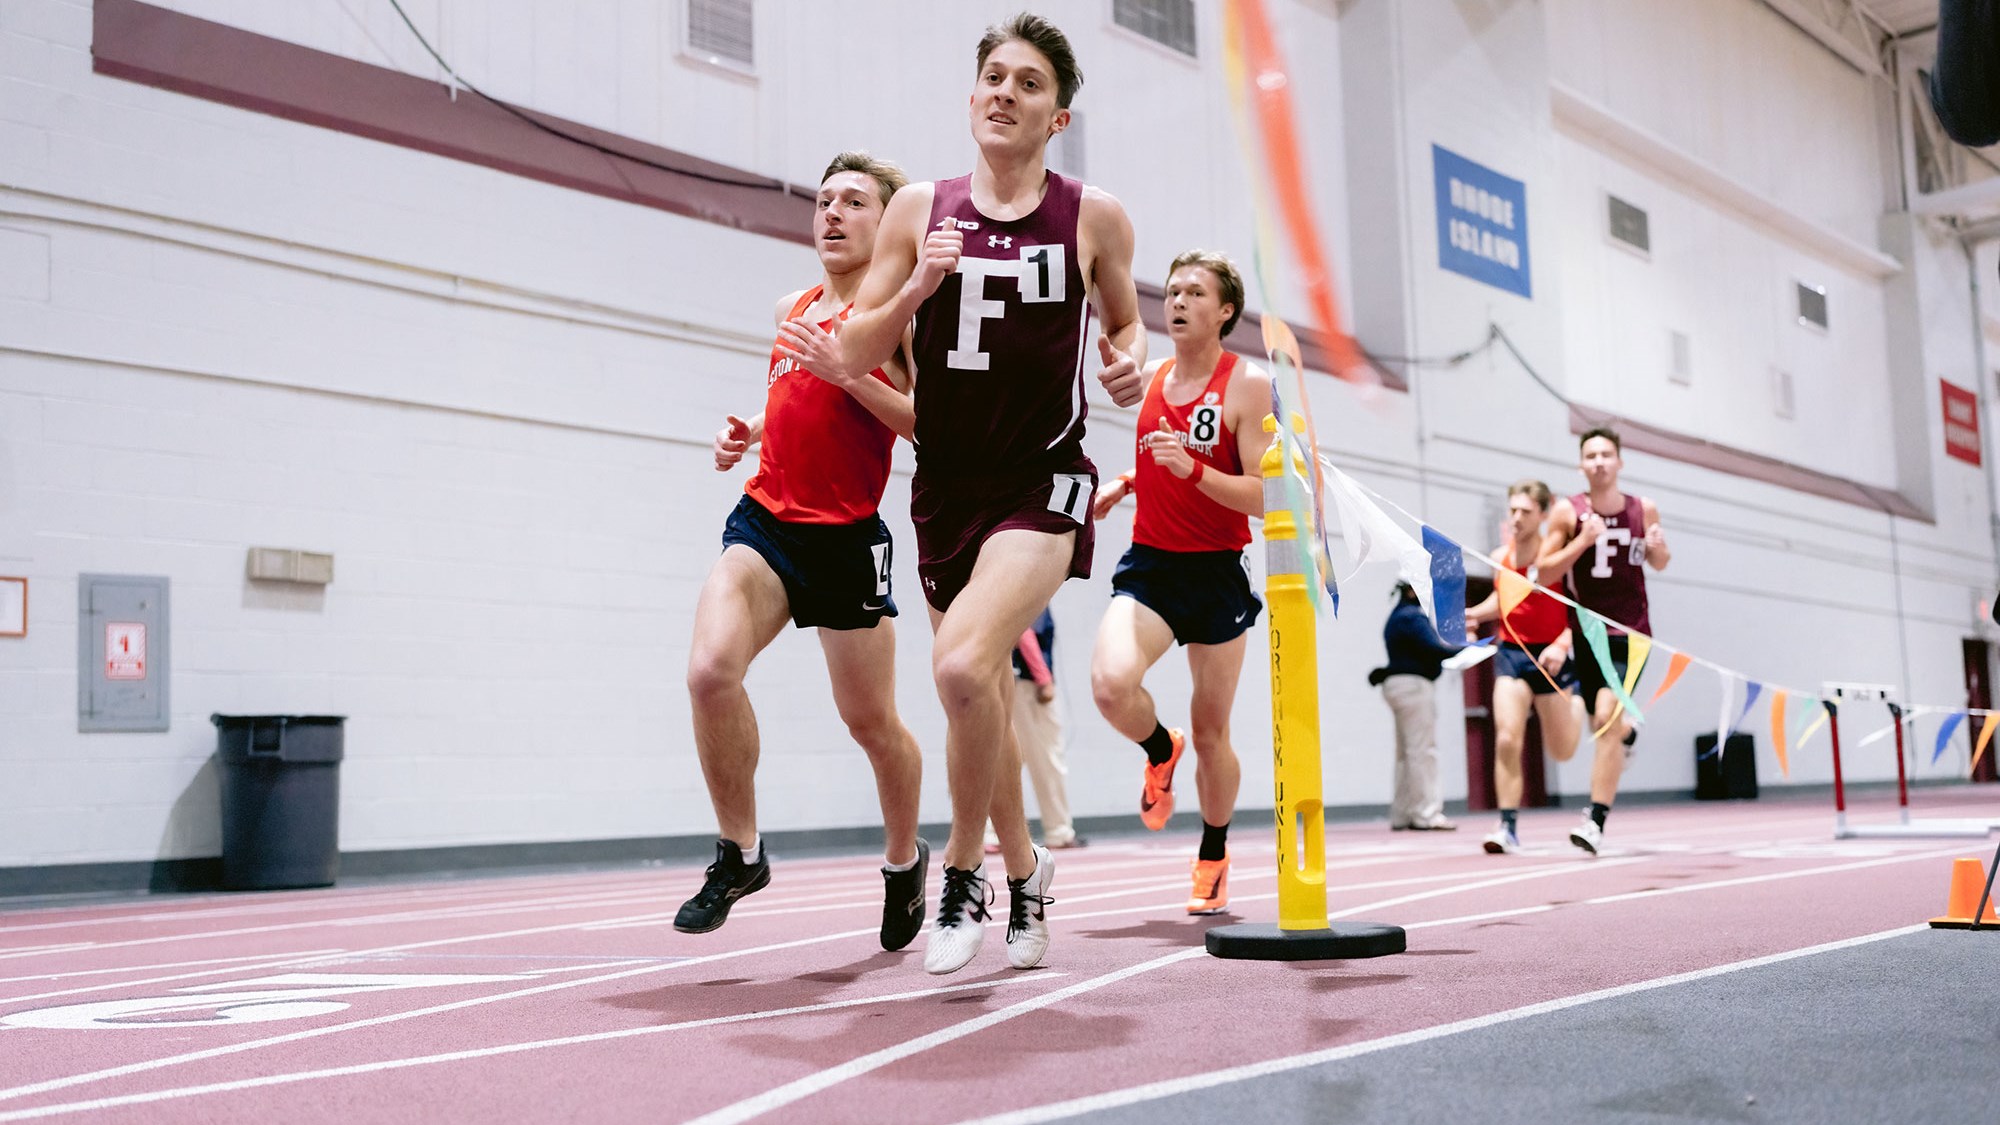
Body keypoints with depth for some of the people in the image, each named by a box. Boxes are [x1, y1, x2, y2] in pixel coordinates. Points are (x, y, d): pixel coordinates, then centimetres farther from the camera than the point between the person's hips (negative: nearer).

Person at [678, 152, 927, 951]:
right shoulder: (793, 309, 14)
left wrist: (846, 369, -24)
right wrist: (747, 433, 10)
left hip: (847, 538, -4)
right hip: (765, 519, 4)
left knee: (870, 720, 7)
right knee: (711, 669, -20)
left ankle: (904, 859, 35)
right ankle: (740, 853, -2)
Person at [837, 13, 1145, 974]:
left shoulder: (1093, 217, 1)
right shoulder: (921, 209, 5)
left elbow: (1125, 320, 17)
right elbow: (855, 352, 6)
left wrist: (1128, 361, -4)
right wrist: (918, 286, -10)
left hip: (1042, 481, -4)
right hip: (947, 487, 4)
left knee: (962, 663, -26)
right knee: (981, 696, 13)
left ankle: (965, 870, -3)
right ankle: (1022, 872, 37)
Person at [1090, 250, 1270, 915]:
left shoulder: (1249, 385, -7)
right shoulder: (1151, 379, 9)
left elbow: (1264, 498, -14)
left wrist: (1192, 469, -27)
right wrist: (1124, 484, 10)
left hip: (1217, 573, -3)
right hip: (1149, 563, 3)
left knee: (1211, 732, 6)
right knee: (1111, 683, -25)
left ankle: (1214, 852, 32)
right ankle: (1161, 752, 10)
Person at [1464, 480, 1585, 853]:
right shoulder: (1500, 556, 3)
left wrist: (1562, 644, -26)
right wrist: (1476, 613, 5)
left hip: (1549, 657, -3)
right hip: (1510, 652, 3)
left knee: (1562, 752, 11)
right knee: (1507, 740, -14)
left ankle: (1578, 705, 46)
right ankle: (1508, 826, -8)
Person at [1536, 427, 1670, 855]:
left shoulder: (1644, 510, 0)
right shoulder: (1567, 511, -6)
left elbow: (1659, 563, 16)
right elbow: (1543, 573, -9)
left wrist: (1659, 548, -8)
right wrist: (1583, 540, -22)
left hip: (1630, 631, -1)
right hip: (1587, 630, 1)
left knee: (1607, 714, -19)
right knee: (1603, 723, 13)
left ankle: (1596, 820, -15)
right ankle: (1629, 727, 53)